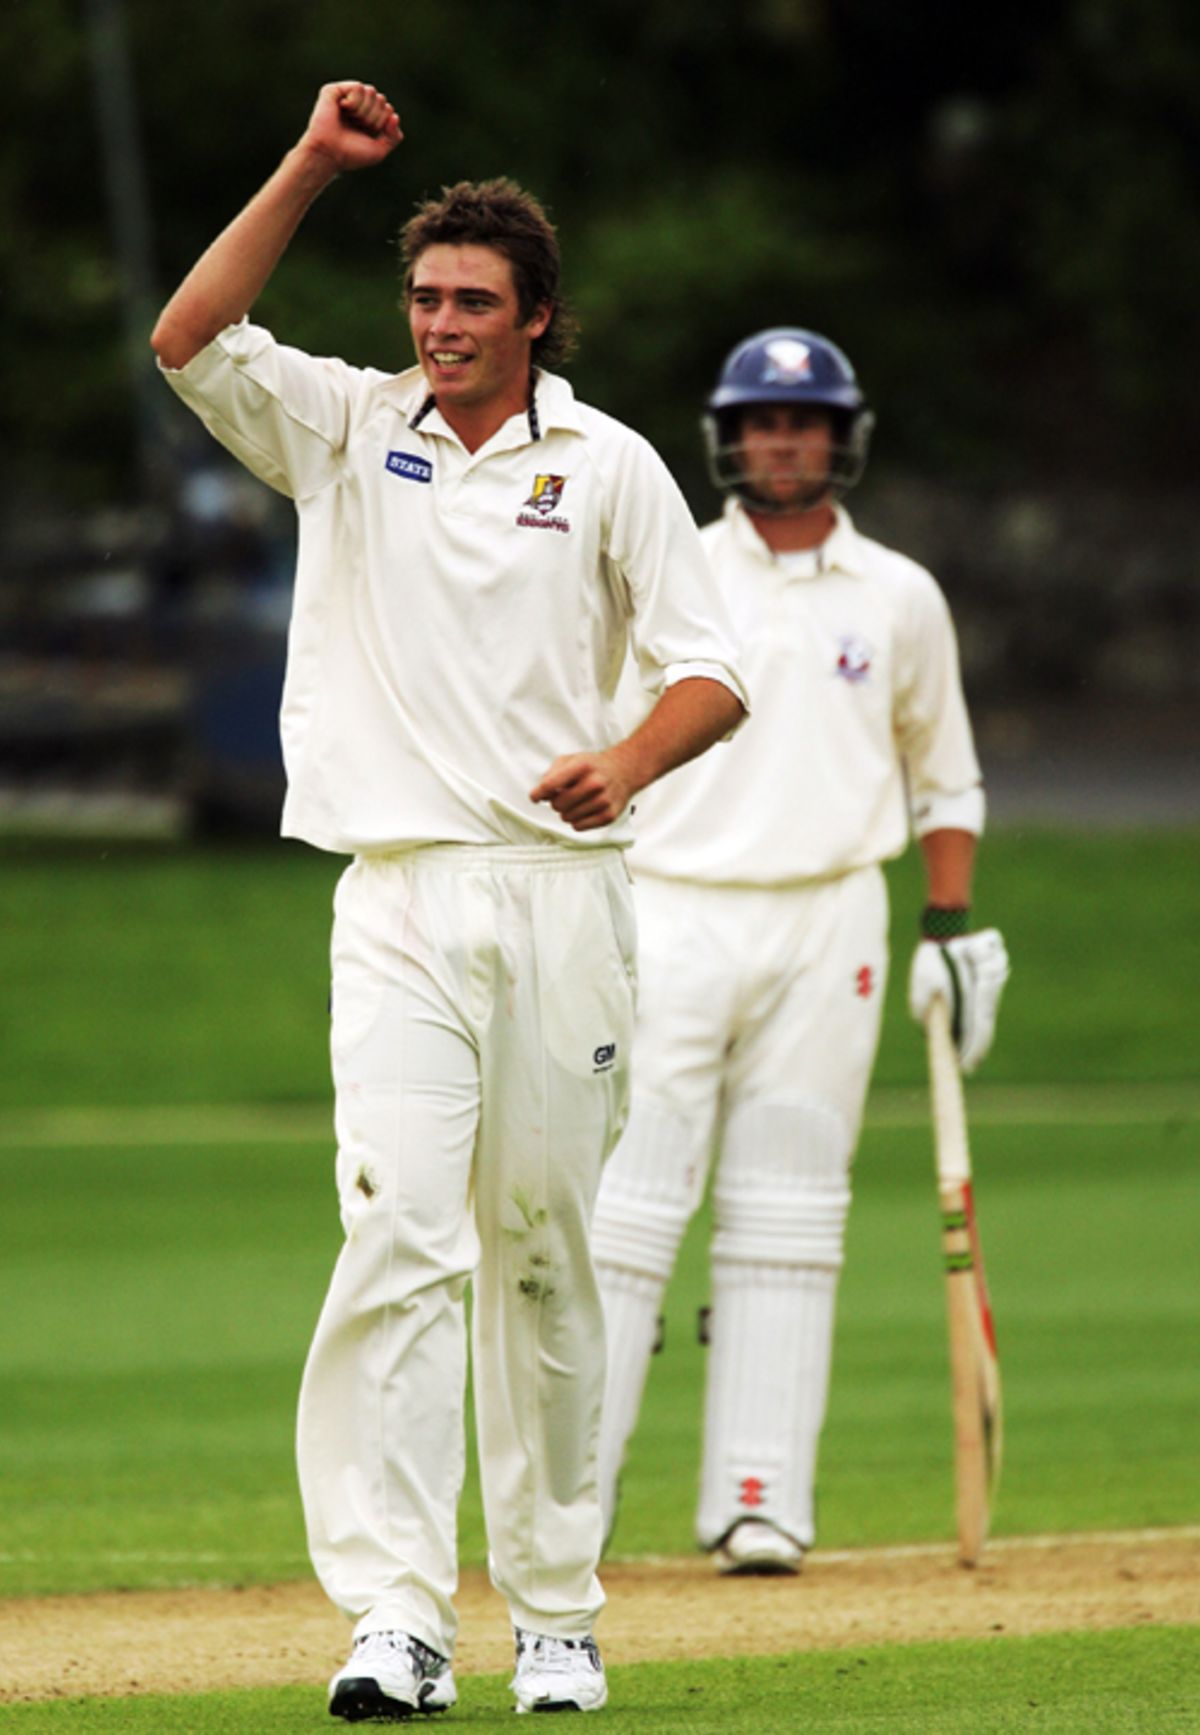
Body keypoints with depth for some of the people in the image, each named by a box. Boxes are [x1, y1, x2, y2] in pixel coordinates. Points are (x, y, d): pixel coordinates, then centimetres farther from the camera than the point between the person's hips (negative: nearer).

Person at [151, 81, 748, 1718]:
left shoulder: (608, 466, 6)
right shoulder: (349, 428, 9)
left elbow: (712, 672, 2)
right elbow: (187, 339, -5)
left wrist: (629, 761, -18)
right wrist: (310, 169, -9)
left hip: (563, 894, 0)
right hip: (400, 896, 0)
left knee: (544, 1257, 5)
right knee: (397, 1240, -14)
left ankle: (555, 1611, 16)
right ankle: (395, 1617, -20)